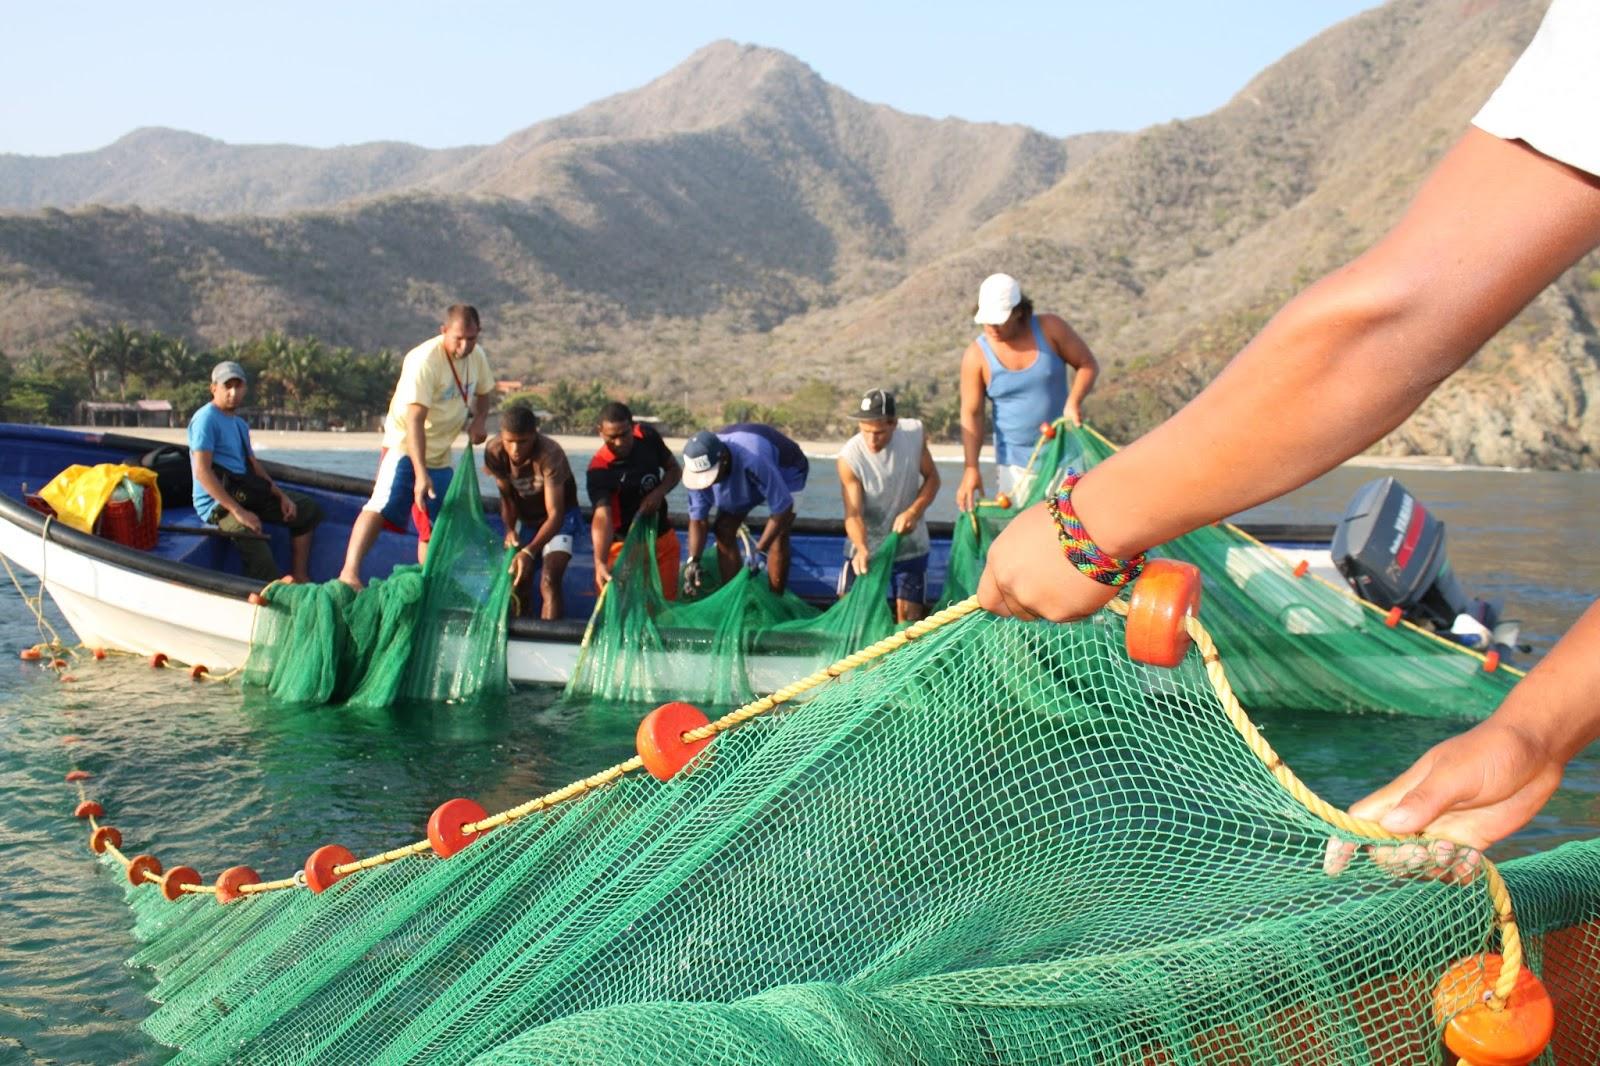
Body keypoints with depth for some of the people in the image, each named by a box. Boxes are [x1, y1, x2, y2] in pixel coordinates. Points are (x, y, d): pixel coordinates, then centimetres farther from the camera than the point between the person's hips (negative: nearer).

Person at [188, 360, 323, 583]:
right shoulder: (206, 419, -11)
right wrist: (238, 511, -24)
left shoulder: (240, 424, 18)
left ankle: (299, 576, 4)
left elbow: (254, 466, 20)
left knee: (309, 509, 8)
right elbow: (202, 472, -19)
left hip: (245, 494, 9)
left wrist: (281, 496, 3)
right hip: (217, 502, -9)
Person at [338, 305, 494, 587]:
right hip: (405, 446, -7)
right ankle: (349, 572, -30)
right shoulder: (425, 360, -24)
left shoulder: (477, 356, -2)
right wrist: (420, 474, -36)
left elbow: (484, 391, 20)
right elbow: (414, 420, -29)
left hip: (440, 455, 7)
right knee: (382, 508, -25)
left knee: (436, 527, 9)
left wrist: (480, 419, -4)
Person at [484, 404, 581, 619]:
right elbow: (507, 496, -6)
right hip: (525, 518, 5)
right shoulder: (494, 452, -21)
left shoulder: (550, 455, -35)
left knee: (549, 581, -23)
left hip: (558, 518, -5)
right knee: (518, 581, 6)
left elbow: (555, 514, -39)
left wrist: (530, 552, -51)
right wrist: (510, 528, -24)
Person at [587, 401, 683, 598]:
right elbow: (602, 517, -37)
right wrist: (600, 562, -52)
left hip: (663, 538, 4)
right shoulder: (599, 470, -25)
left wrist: (658, 493, -15)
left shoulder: (647, 436, -10)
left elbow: (674, 470, 6)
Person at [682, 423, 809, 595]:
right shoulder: (699, 466, -29)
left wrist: (759, 551, -40)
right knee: (724, 531, -4)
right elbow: (697, 518, -18)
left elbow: (782, 509, -39)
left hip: (786, 470, -5)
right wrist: (693, 560, -30)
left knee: (778, 537, -17)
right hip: (741, 481, 5)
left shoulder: (754, 460, -47)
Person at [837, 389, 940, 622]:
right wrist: (861, 548, -44)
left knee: (909, 617, 3)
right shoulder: (850, 457, -23)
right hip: (866, 547, -1)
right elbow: (853, 513, -25)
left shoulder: (914, 433, -15)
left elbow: (932, 478, -2)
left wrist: (913, 511, -20)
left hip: (910, 544, 2)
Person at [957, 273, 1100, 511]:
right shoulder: (976, 355, -10)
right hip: (1015, 463, -1)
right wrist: (971, 468, -16)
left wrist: (1074, 401, -18)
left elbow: (1088, 364, 2)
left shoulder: (1050, 328, -7)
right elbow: (971, 414, -8)